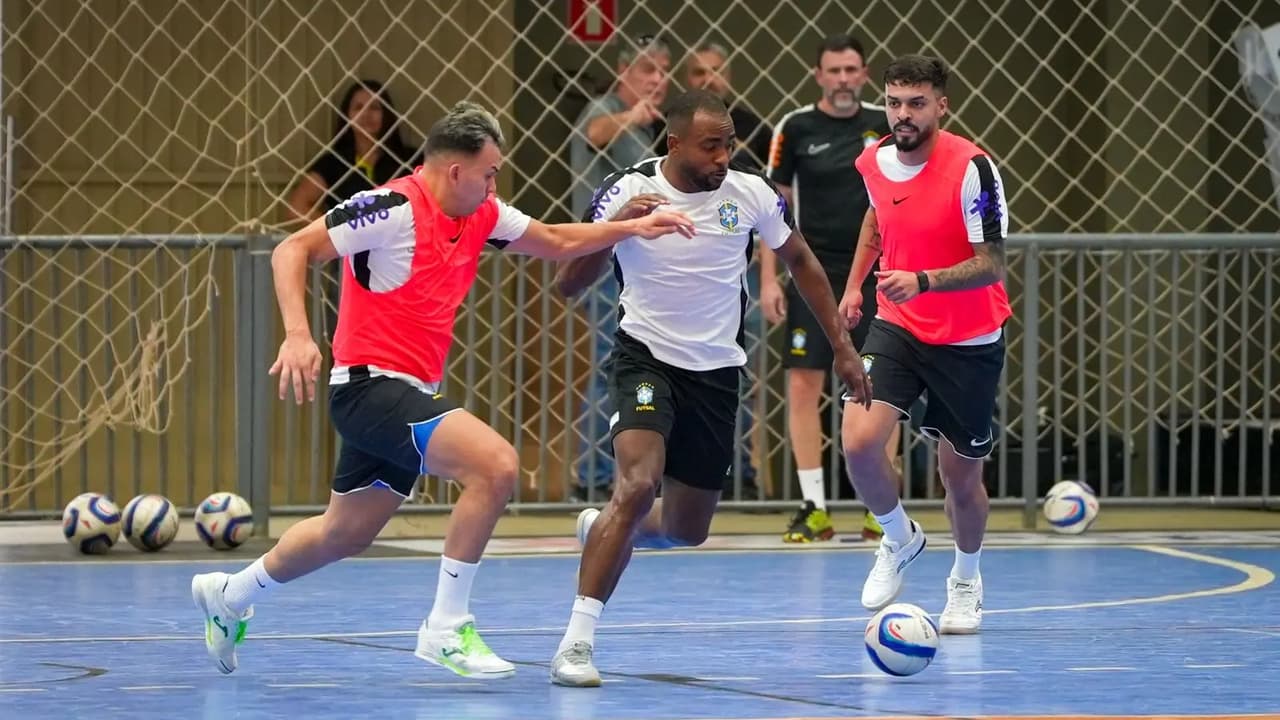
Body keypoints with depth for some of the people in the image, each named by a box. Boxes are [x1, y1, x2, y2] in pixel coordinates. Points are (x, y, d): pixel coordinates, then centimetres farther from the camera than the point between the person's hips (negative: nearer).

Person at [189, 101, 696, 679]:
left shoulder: (481, 216, 7)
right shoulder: (394, 208, -17)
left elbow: (556, 242, 21)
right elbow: (292, 250, -18)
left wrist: (632, 227, 8)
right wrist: (297, 335, -31)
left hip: (410, 393, 9)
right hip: (370, 385, -9)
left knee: (345, 534, 21)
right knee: (495, 463, -24)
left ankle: (229, 596, 44)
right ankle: (446, 628, -16)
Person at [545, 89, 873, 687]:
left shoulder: (750, 194, -7)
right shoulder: (628, 192, -14)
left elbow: (800, 261, 10)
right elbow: (567, 284, -16)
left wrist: (842, 346, 9)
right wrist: (614, 228, -33)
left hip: (717, 372, 4)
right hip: (646, 358, -4)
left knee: (686, 530, 10)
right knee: (638, 484, -28)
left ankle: (604, 529, 44)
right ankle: (576, 640, -24)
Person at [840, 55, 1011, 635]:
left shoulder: (971, 168, -21)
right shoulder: (874, 162, -3)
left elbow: (991, 265, -23)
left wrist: (923, 280, -37)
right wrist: (855, 282, 21)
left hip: (969, 342, -3)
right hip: (897, 327, 3)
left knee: (960, 476, 7)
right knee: (858, 441, -19)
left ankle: (965, 581, 36)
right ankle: (899, 539, 10)